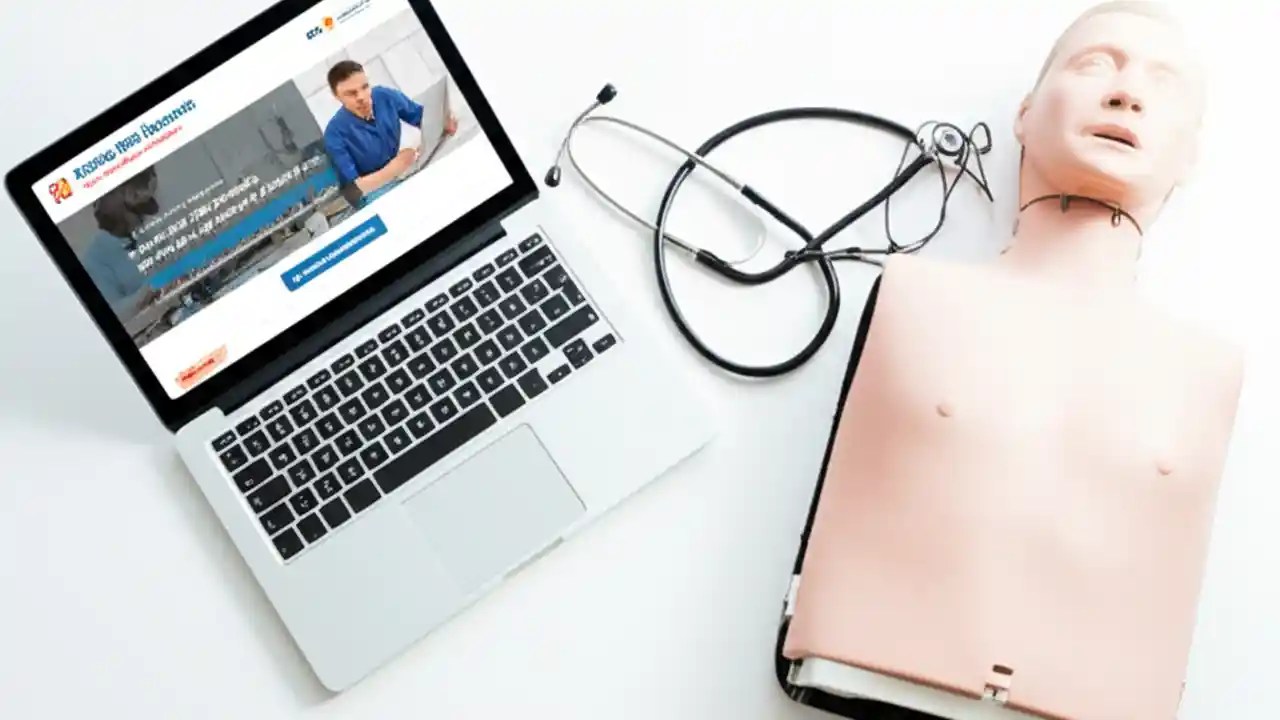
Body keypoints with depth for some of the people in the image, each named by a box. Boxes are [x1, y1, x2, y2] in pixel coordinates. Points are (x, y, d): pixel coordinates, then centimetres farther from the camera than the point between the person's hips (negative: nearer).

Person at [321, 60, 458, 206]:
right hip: (372, 196, -6)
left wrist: (443, 123, -23)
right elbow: (352, 188, -25)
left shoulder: (385, 96, -11)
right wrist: (395, 167, -39)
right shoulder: (335, 132, -23)